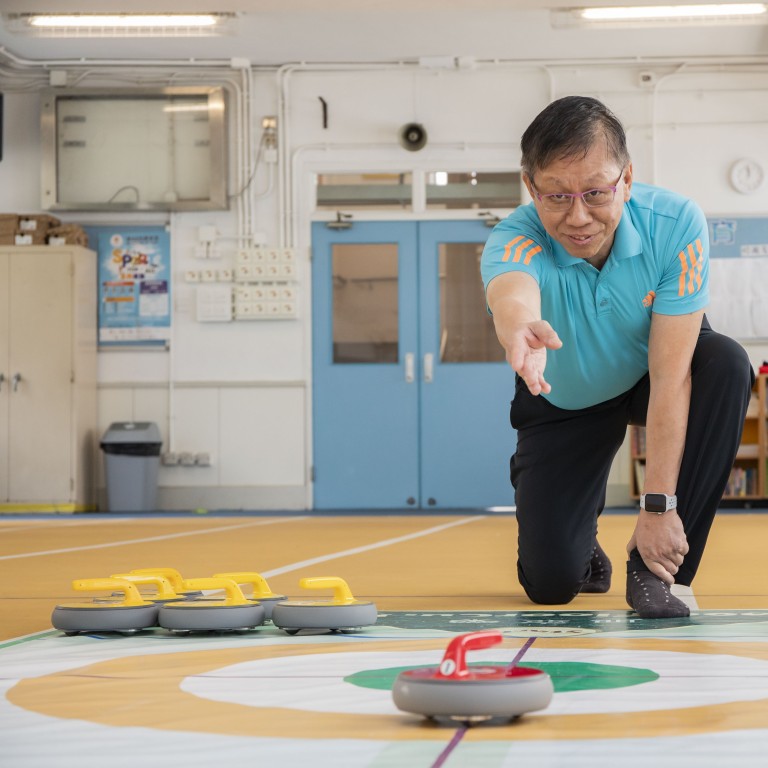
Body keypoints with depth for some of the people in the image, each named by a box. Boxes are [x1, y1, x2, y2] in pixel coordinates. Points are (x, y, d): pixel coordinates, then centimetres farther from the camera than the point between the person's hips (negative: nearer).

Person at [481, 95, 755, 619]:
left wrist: (659, 506, -34)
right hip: (564, 403, 0)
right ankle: (582, 533, 30)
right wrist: (519, 325, -85)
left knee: (726, 364, -34)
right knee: (551, 581, -12)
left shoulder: (676, 224, -31)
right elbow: (512, 292, -59)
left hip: (646, 378, 0)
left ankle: (656, 568, -21)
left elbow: (670, 376, -31)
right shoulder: (513, 241, -32)